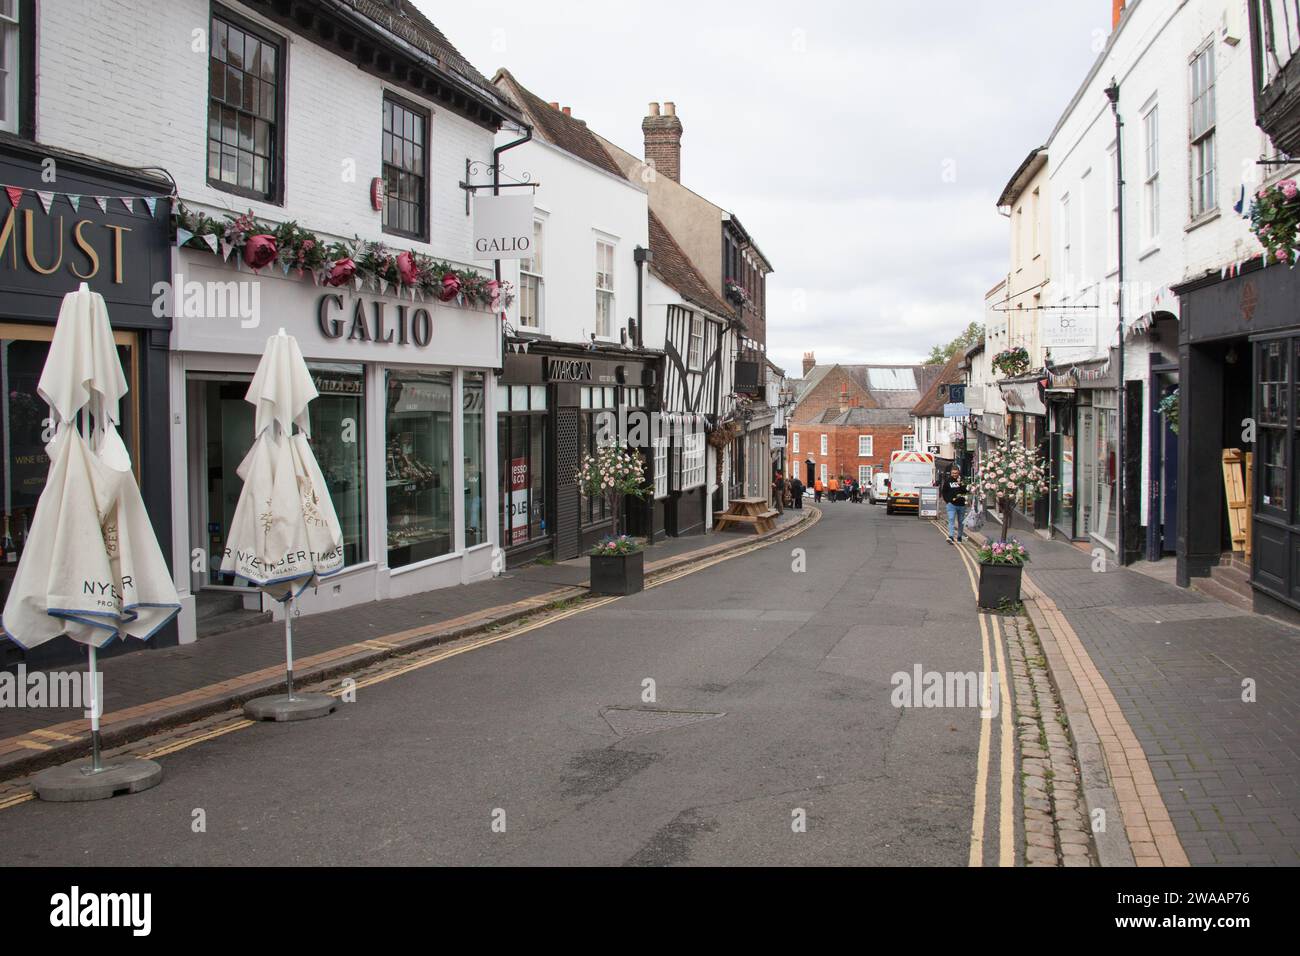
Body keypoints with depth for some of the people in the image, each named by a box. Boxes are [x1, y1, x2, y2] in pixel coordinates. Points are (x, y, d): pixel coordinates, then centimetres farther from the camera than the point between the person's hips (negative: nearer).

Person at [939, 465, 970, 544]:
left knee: (961, 521, 12)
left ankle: (959, 537, 24)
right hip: (951, 504, -3)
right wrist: (947, 500, 0)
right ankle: (950, 537, -27)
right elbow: (943, 491, 8)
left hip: (961, 504, 3)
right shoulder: (948, 481, 0)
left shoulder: (962, 480, 2)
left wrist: (960, 484, -21)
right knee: (951, 520, -17)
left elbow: (966, 491, -9)